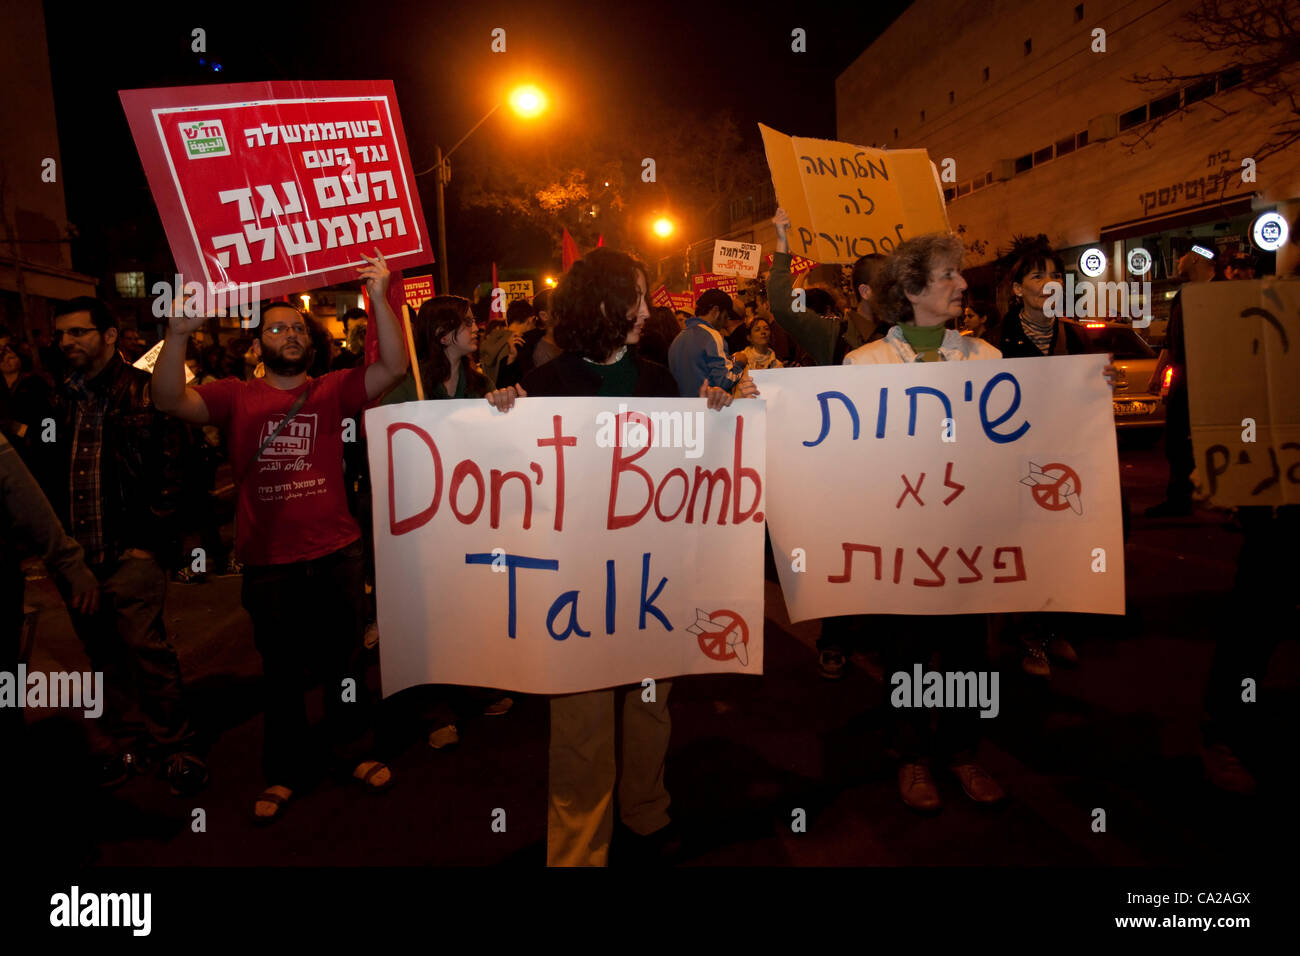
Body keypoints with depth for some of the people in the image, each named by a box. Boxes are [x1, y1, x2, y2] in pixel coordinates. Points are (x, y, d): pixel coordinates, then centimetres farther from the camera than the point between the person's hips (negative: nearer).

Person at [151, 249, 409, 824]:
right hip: (268, 564, 1)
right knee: (281, 671, 17)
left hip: (336, 555, 0)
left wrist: (379, 298, -23)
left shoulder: (332, 391, 0)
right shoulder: (235, 397, 1)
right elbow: (170, 401, -14)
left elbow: (393, 368, -13)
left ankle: (353, 752, 35)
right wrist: (178, 333, -27)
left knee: (343, 660, 16)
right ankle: (284, 771, 34)